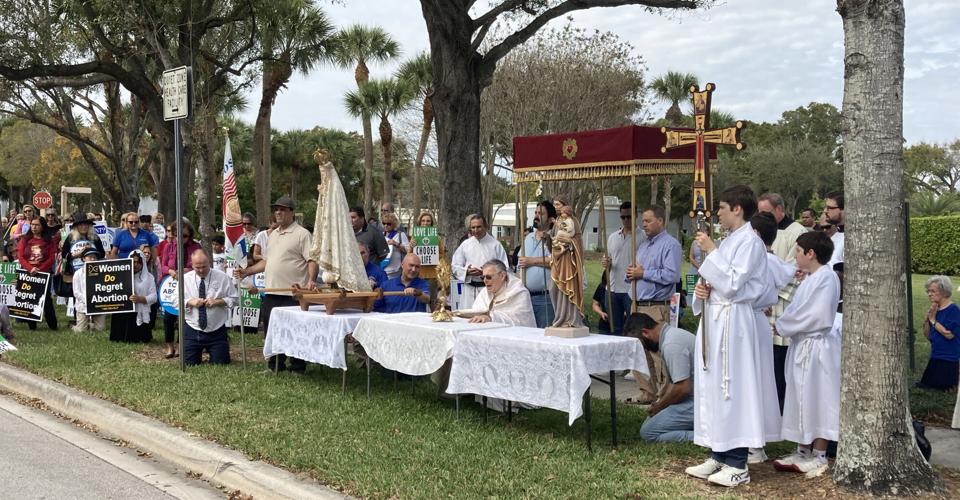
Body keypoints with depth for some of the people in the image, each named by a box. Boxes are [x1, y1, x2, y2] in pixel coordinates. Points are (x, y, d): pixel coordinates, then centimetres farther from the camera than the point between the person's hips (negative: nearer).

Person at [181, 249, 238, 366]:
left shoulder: (222, 277, -4)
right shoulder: (185, 278, -1)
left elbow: (233, 299, -1)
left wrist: (217, 302, -18)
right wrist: (190, 302, -17)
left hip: (216, 331, -1)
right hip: (192, 329, 1)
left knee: (220, 364, 2)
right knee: (189, 364, 2)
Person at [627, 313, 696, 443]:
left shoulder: (671, 344, -21)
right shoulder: (671, 333, 13)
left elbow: (683, 388, -23)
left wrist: (658, 407, -8)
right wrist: (660, 401, 11)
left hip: (695, 403, -11)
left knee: (648, 432, -13)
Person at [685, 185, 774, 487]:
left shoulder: (750, 242, -11)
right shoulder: (728, 241, 17)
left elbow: (732, 284, -20)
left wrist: (711, 251, -16)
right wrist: (702, 289, 2)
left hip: (732, 321, -9)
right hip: (713, 318, 9)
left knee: (731, 389, -7)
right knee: (712, 387, 11)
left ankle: (737, 464, -1)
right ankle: (718, 455, 19)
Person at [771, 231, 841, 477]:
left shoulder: (826, 277, -17)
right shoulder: (810, 278, 15)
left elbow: (817, 316, -22)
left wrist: (783, 326, -13)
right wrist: (783, 325, -1)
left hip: (816, 348, -10)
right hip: (802, 346, 10)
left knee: (817, 400, -1)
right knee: (802, 400, 14)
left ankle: (819, 456, 9)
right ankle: (803, 452, 22)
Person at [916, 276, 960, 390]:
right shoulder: (934, 310, 8)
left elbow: (949, 334, -23)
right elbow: (928, 336, 11)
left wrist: (933, 320, -14)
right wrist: (927, 320, -5)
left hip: (949, 359, -8)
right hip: (935, 357, 8)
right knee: (924, 385, 11)